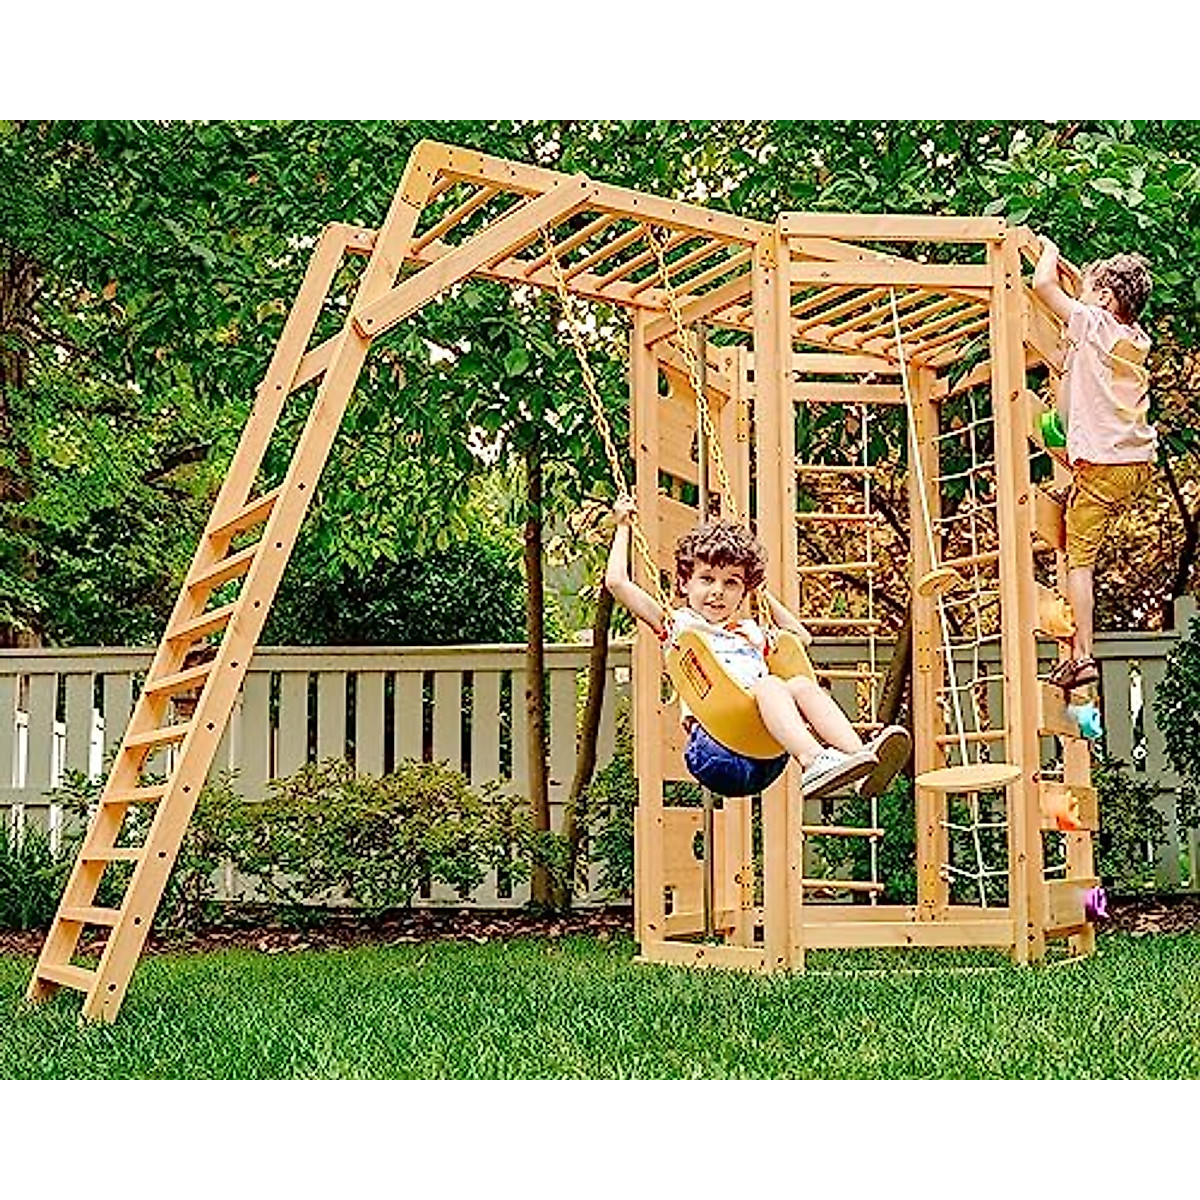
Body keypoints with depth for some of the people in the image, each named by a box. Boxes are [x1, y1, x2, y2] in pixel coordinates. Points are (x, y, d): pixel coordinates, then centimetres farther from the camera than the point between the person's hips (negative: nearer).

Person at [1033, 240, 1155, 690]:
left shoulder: (1093, 324, -8)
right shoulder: (1137, 337, 13)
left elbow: (1043, 283, -11)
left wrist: (1050, 250, 7)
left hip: (1102, 463, -7)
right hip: (1140, 461, 7)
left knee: (1079, 558, -4)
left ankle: (1082, 655, -7)